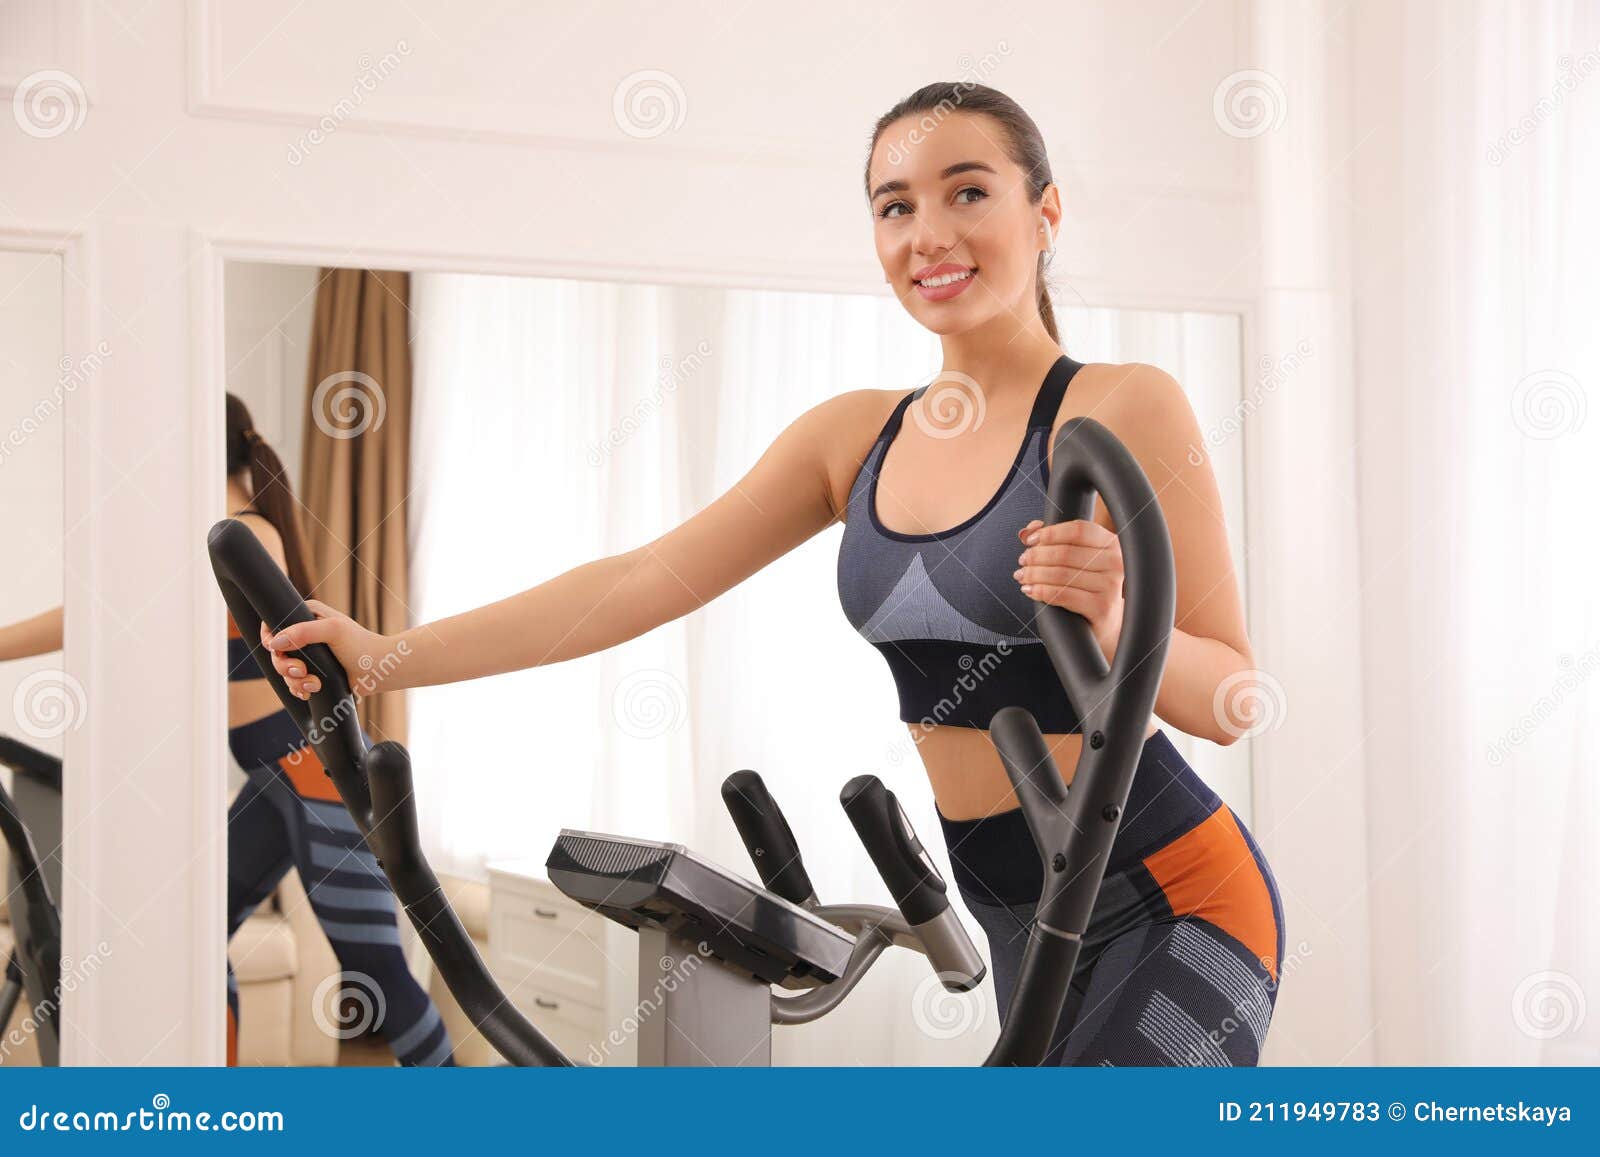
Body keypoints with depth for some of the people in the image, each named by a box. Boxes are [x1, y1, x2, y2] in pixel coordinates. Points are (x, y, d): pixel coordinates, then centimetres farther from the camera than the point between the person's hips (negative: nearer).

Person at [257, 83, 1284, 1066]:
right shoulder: (855, 437, 5)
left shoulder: (1122, 407, -12)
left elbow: (1231, 700, -11)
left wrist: (1112, 626, -32)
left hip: (1170, 907, -6)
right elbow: (648, 578, 1)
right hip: (1023, 921, 6)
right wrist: (389, 656, -5)